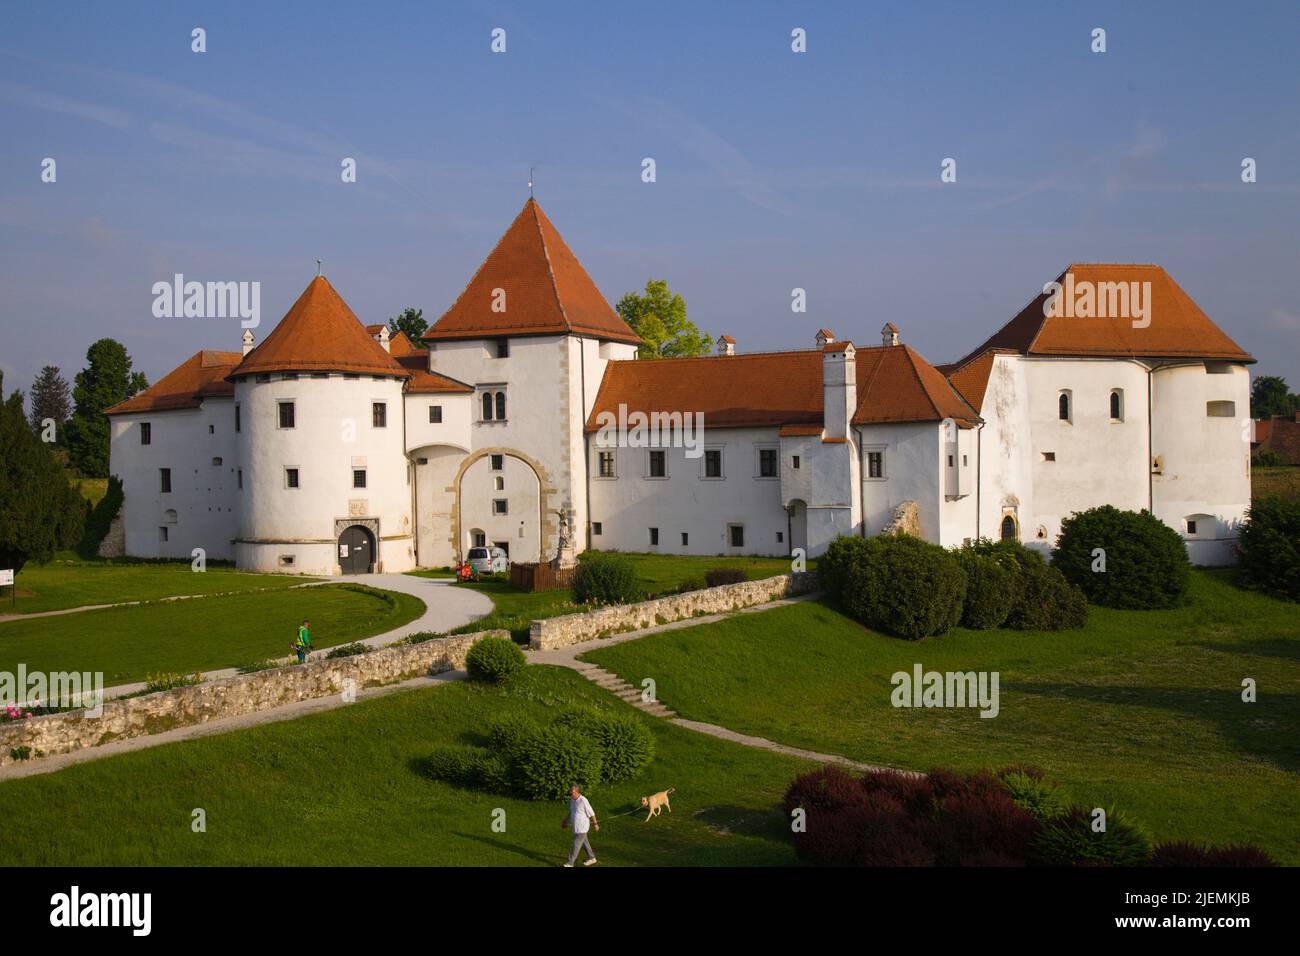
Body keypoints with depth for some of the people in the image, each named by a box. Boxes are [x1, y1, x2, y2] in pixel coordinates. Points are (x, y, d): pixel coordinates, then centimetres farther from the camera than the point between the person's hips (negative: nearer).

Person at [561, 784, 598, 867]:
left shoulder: (583, 801, -24)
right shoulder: (572, 800, 1)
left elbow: (591, 813, -15)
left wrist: (595, 824, -9)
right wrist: (566, 822, 19)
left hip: (582, 828, -8)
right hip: (576, 827, 8)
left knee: (576, 845, -4)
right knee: (584, 843, 20)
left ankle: (570, 863, 2)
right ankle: (591, 858, 36)